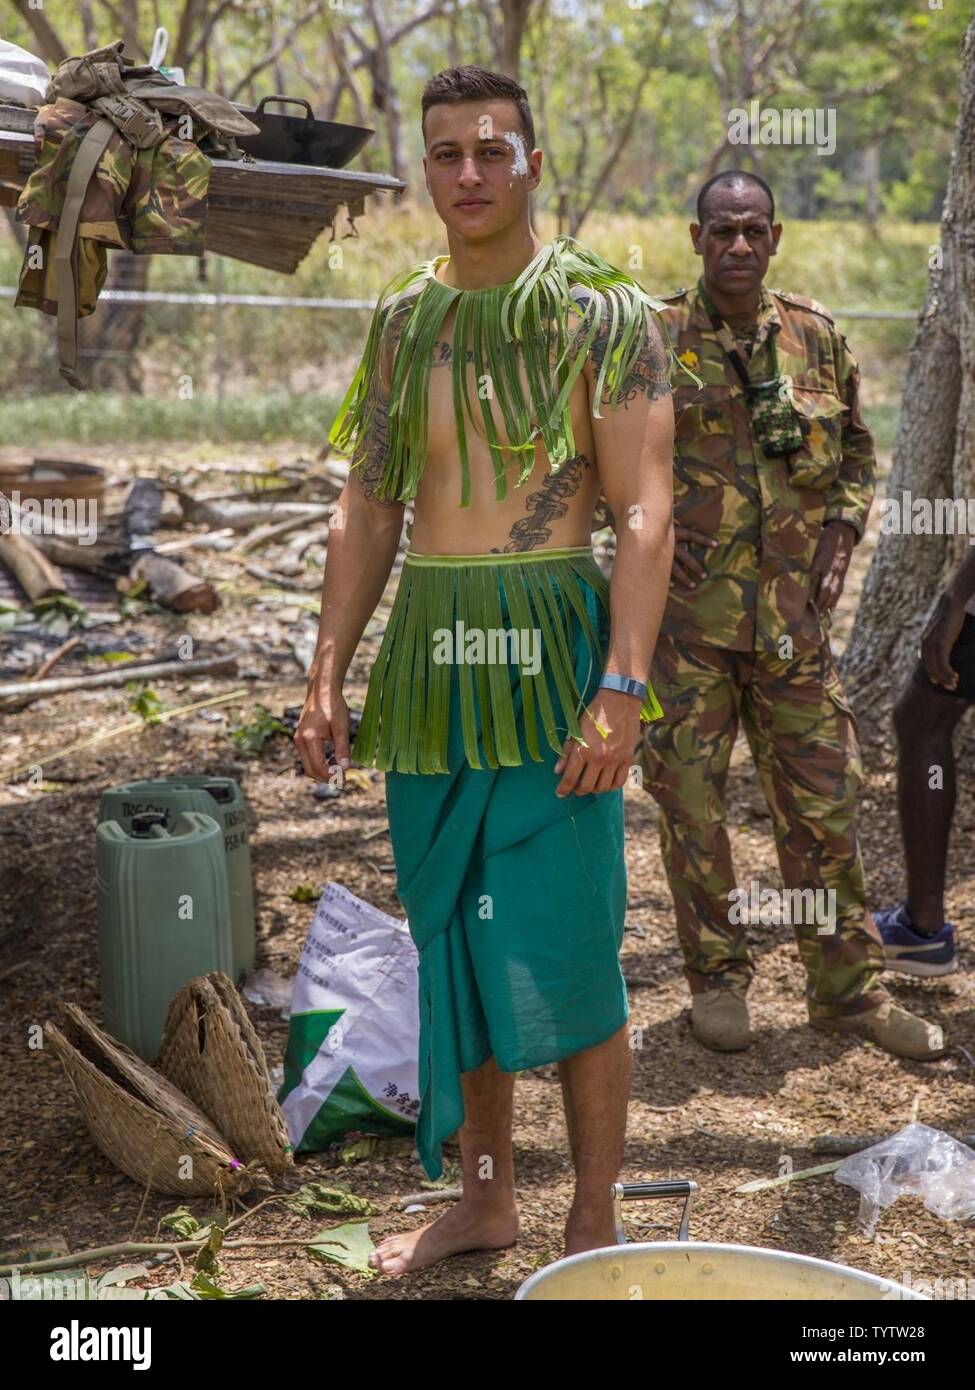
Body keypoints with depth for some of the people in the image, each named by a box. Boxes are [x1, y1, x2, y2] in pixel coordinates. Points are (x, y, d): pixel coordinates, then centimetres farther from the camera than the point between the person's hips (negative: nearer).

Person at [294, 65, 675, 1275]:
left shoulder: (602, 313, -3)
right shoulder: (401, 321, 12)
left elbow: (645, 515, -10)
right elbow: (368, 511, 14)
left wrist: (621, 689, -20)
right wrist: (328, 675, 7)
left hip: (548, 652, -5)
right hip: (426, 661, 5)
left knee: (562, 956, -2)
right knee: (454, 945, 13)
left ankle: (592, 1233, 14)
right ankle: (484, 1198, 29)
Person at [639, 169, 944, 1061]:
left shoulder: (817, 337, 6)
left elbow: (856, 446, 17)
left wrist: (843, 530, 4)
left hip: (793, 613, 2)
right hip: (686, 614, -2)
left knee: (823, 800, 7)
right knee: (690, 798, 5)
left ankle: (850, 987, 19)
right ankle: (717, 978, 21)